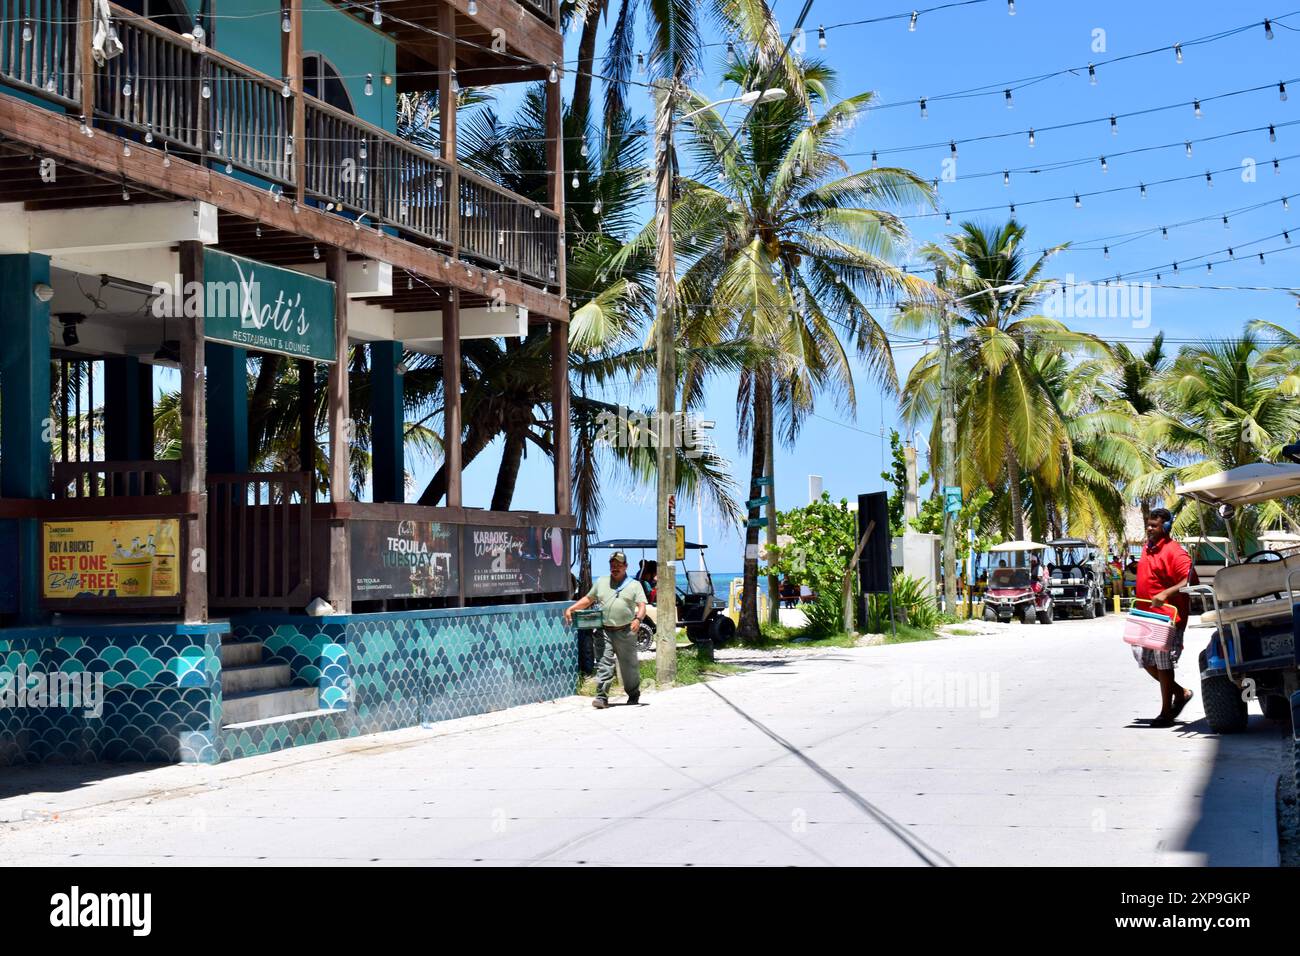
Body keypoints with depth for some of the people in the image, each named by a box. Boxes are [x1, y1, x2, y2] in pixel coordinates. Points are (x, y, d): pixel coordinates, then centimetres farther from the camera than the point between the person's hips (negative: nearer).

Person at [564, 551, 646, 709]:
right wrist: (570, 609, 9)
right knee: (604, 663, -10)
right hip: (604, 632, 1)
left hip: (625, 632, -1)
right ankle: (602, 696, -13)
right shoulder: (601, 582, 16)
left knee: (629, 666, 10)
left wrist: (638, 619, -23)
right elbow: (588, 600, 22)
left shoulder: (634, 585, 6)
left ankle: (634, 695, 28)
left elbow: (642, 606, -3)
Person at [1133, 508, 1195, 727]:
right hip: (1147, 616, 9)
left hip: (1167, 616, -9)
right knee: (1144, 659, 11)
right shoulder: (1147, 548, 14)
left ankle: (1166, 713, 9)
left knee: (1163, 663, -2)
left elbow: (1190, 580, -22)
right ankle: (1181, 692, 28)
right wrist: (1139, 608, 24)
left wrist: (1166, 594, -30)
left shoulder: (1174, 551, -13)